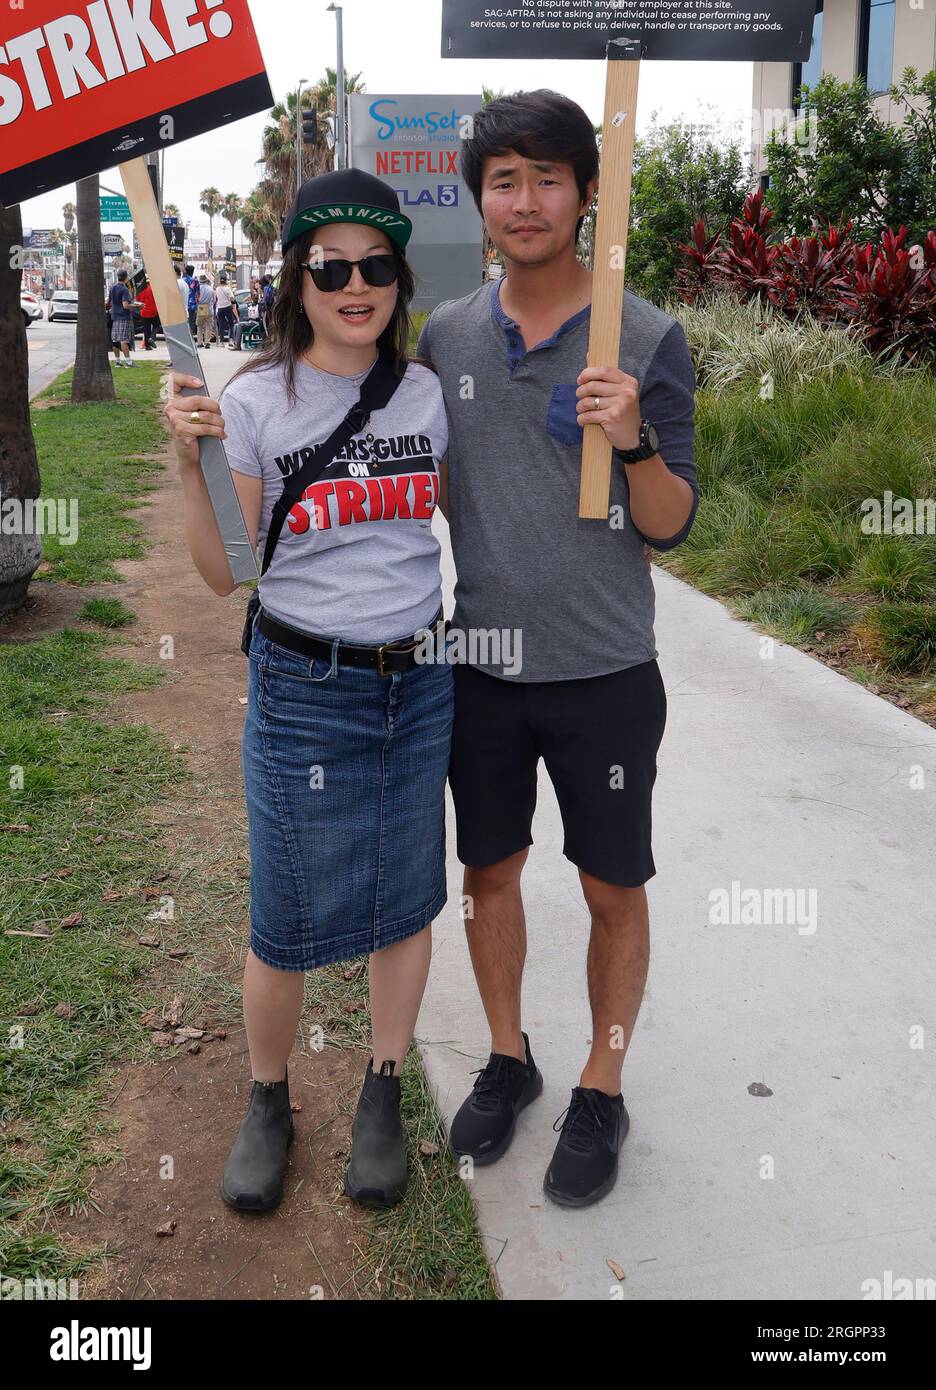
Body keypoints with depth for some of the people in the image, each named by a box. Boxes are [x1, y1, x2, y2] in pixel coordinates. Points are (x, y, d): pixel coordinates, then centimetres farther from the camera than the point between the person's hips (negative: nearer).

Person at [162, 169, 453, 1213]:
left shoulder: (431, 394, 3)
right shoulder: (255, 402, -7)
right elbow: (225, 575, -5)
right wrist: (187, 462, -18)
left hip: (420, 684, 3)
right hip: (303, 690, -3)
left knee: (405, 900, 13)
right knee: (288, 921, 6)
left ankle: (382, 1097, 34)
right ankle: (267, 1104, 32)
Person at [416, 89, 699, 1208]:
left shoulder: (646, 339, -7)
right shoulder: (446, 337, 3)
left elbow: (670, 528, -8)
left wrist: (634, 441, -25)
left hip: (604, 673, -3)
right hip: (481, 665, 3)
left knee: (612, 892, 10)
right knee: (489, 872, 16)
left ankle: (601, 1092, 31)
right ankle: (507, 1059, 39)